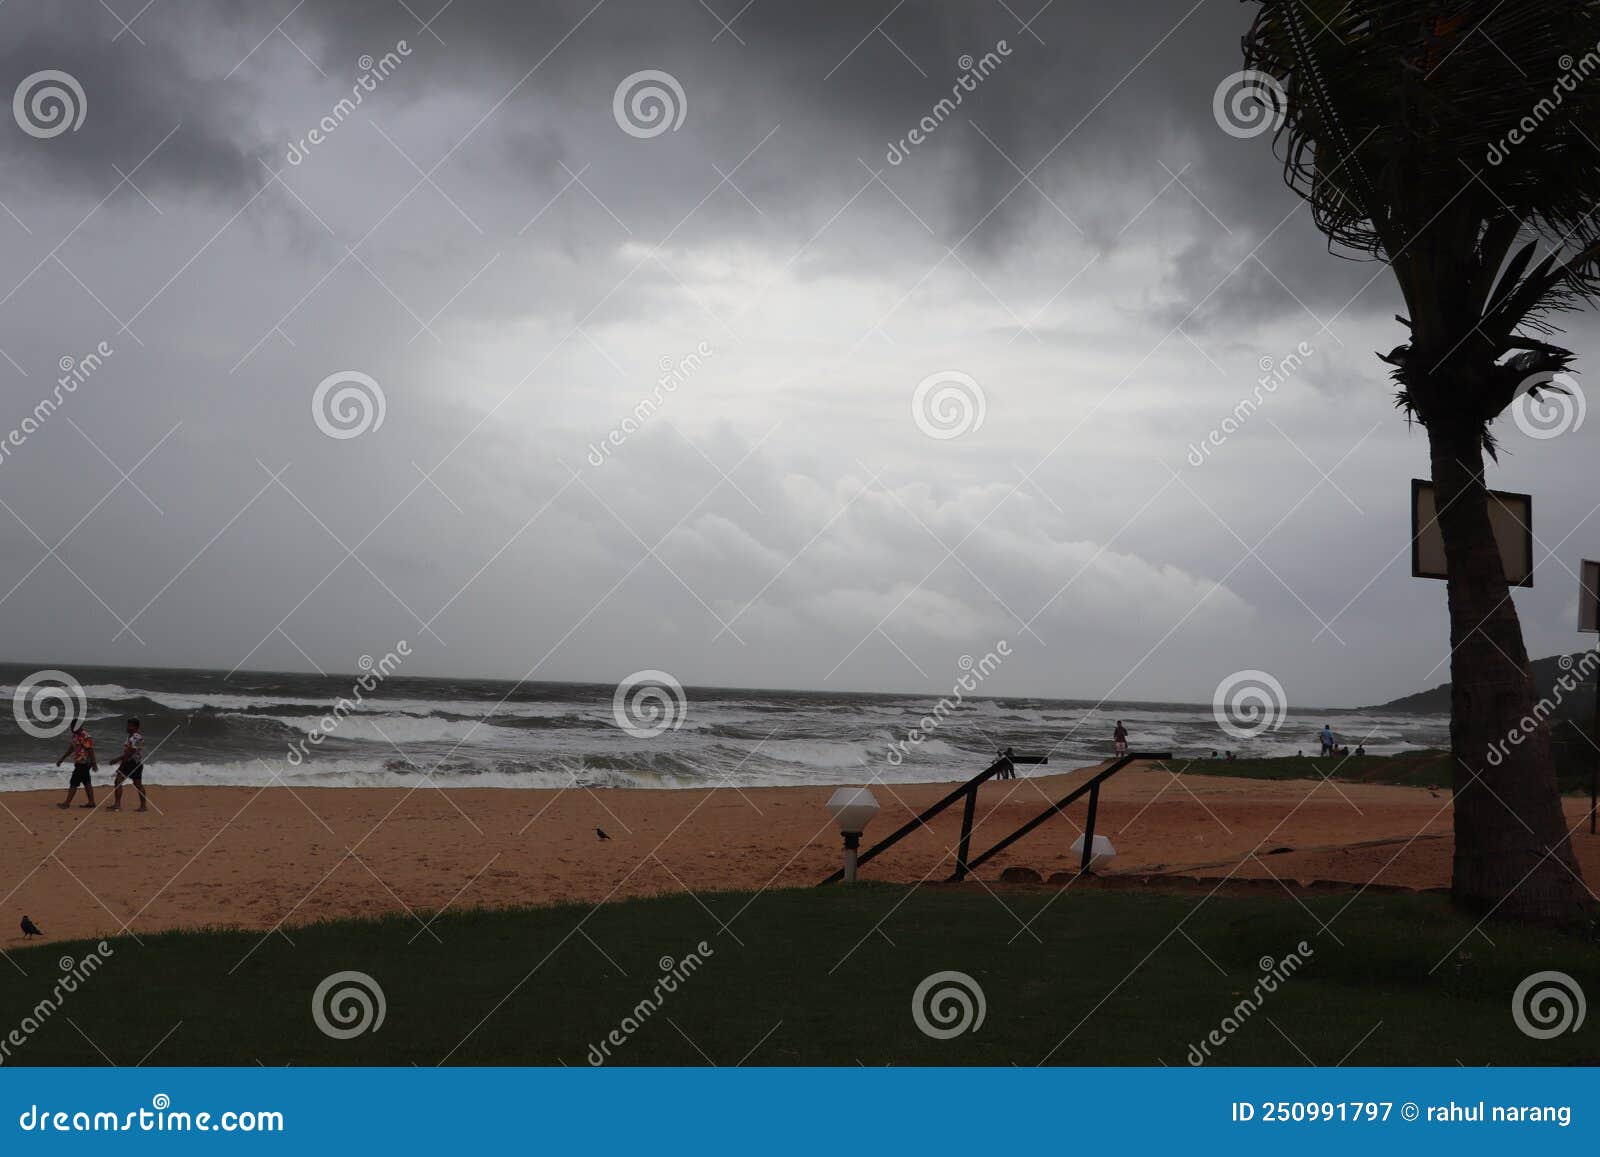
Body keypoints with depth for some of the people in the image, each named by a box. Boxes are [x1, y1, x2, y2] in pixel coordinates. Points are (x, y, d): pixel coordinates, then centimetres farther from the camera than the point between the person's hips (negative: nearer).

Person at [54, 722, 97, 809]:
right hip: (79, 763, 10)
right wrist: (61, 759, 17)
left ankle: (67, 803, 1)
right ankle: (91, 802, 17)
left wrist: (94, 764, -17)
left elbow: (91, 751, -19)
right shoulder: (75, 735, 10)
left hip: (83, 764, -10)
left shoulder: (85, 736, -20)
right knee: (87, 783, 12)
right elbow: (70, 749, 19)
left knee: (73, 783, -5)